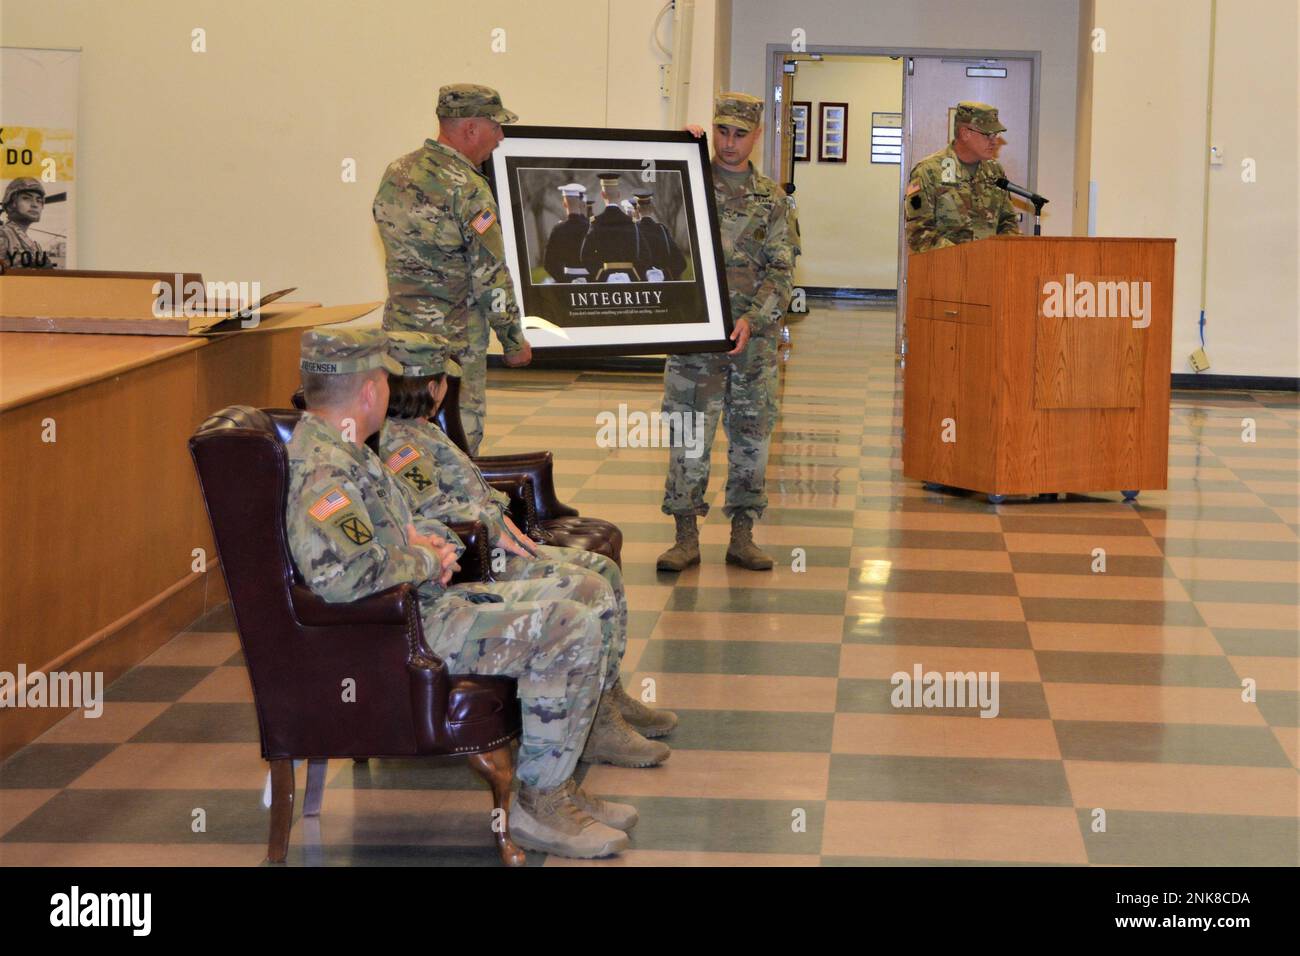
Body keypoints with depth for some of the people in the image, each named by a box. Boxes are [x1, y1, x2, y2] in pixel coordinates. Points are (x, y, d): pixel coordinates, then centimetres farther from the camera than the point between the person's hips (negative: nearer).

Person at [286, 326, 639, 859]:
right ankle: (538, 805, -10)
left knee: (588, 592, 10)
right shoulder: (322, 472, -20)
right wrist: (426, 562, -17)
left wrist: (421, 541, 7)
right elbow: (340, 573, -35)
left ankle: (556, 784, 10)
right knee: (571, 628, -21)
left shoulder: (339, 451, 15)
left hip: (428, 600, 11)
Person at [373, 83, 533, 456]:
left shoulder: (394, 174, 7)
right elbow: (491, 276, -16)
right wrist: (514, 340, -7)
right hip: (454, 337, -8)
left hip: (399, 327, 8)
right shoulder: (467, 187, -17)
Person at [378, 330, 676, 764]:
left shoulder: (419, 431, 19)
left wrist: (503, 521, 8)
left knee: (604, 571, 8)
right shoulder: (397, 443, -15)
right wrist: (493, 527, -17)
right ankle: (592, 725, -15)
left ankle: (609, 696, 14)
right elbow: (427, 509, -26)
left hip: (485, 547, 11)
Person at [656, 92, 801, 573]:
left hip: (755, 335, 2)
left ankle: (742, 535, 14)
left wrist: (751, 320, -12)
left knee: (752, 434, 6)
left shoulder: (772, 200, 7)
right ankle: (686, 536, 6)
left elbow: (781, 272, 3)